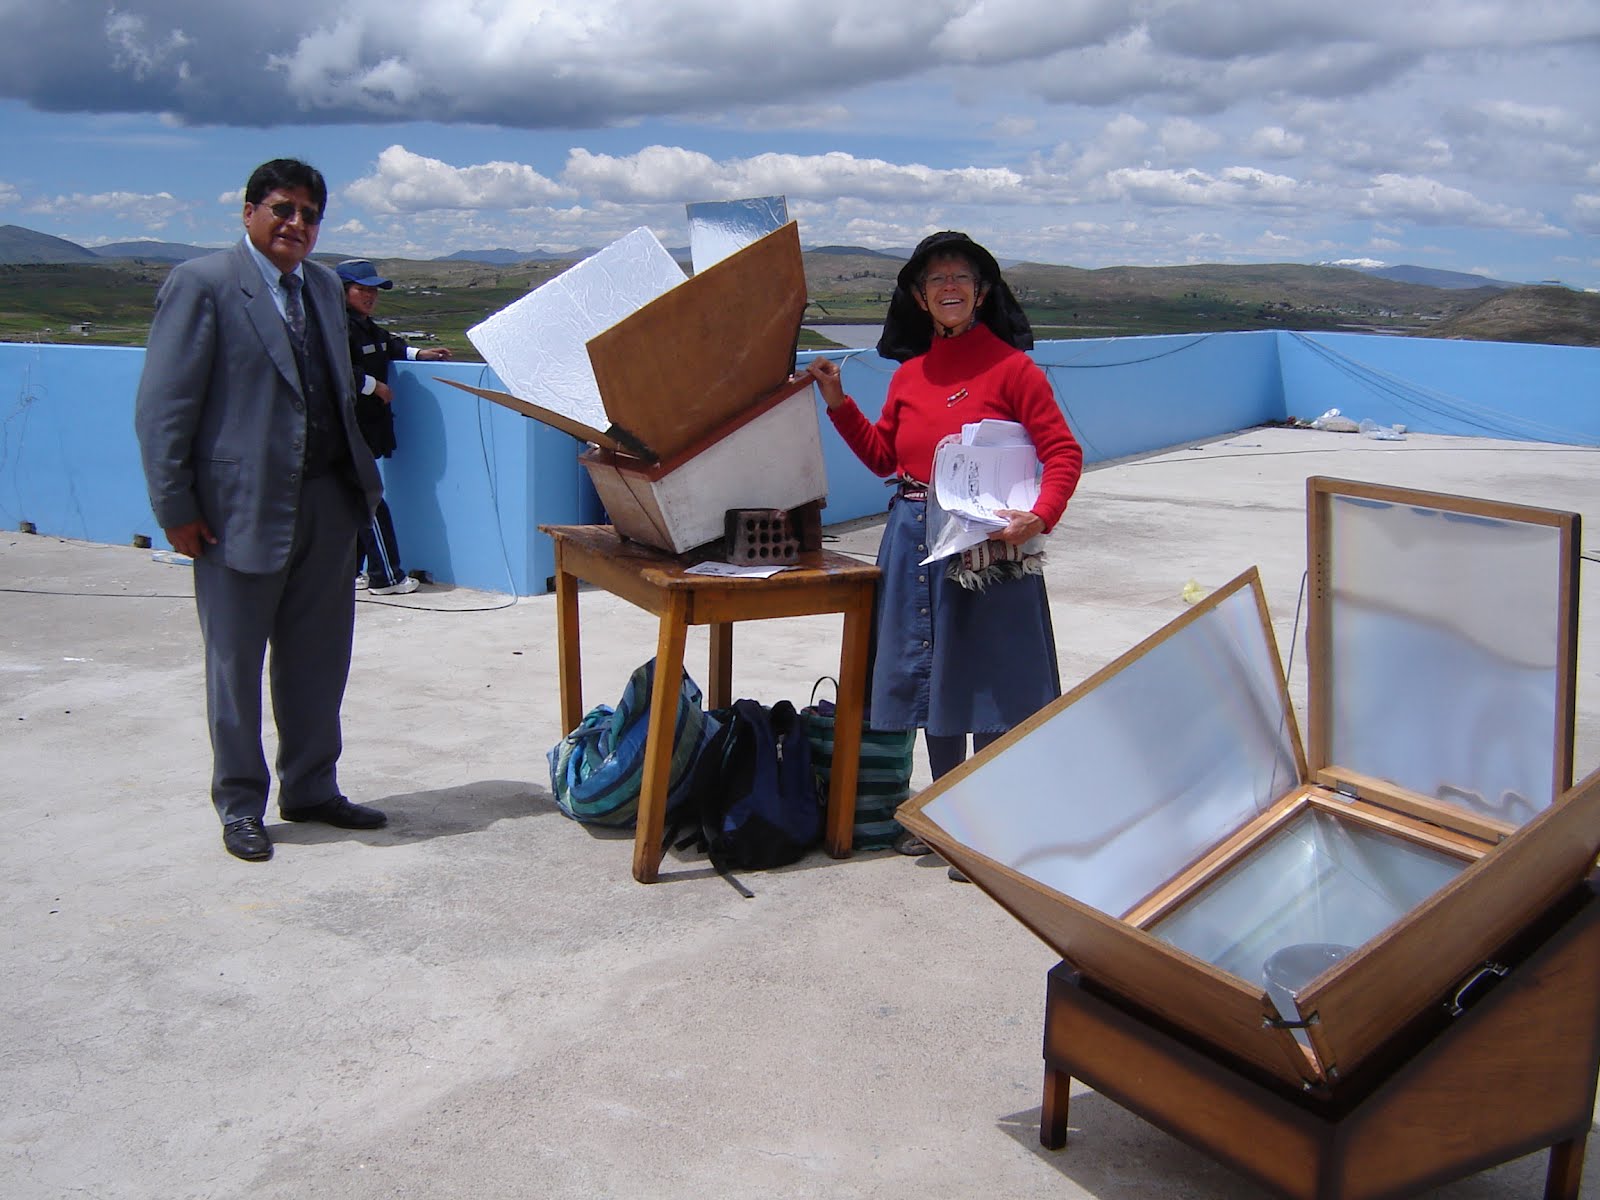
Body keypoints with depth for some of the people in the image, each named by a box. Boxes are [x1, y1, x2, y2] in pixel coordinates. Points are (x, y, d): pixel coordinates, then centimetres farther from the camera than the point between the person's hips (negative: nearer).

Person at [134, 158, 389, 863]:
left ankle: (311, 790, 28)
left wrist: (359, 479, 12)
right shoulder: (202, 284, -7)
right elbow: (163, 407, -10)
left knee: (318, 659, 13)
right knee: (236, 663, 6)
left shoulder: (324, 287, 13)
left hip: (328, 503, 6)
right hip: (243, 507, -6)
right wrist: (176, 508, -13)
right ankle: (239, 806, 20)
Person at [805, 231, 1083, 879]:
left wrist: (1039, 516, -25)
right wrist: (838, 402, 9)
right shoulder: (909, 373, 10)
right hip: (916, 540, 6)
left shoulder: (1010, 367, -7)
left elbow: (1063, 454, -10)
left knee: (986, 679, 0)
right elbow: (882, 456, 18)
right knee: (931, 675, 14)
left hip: (988, 544, -6)